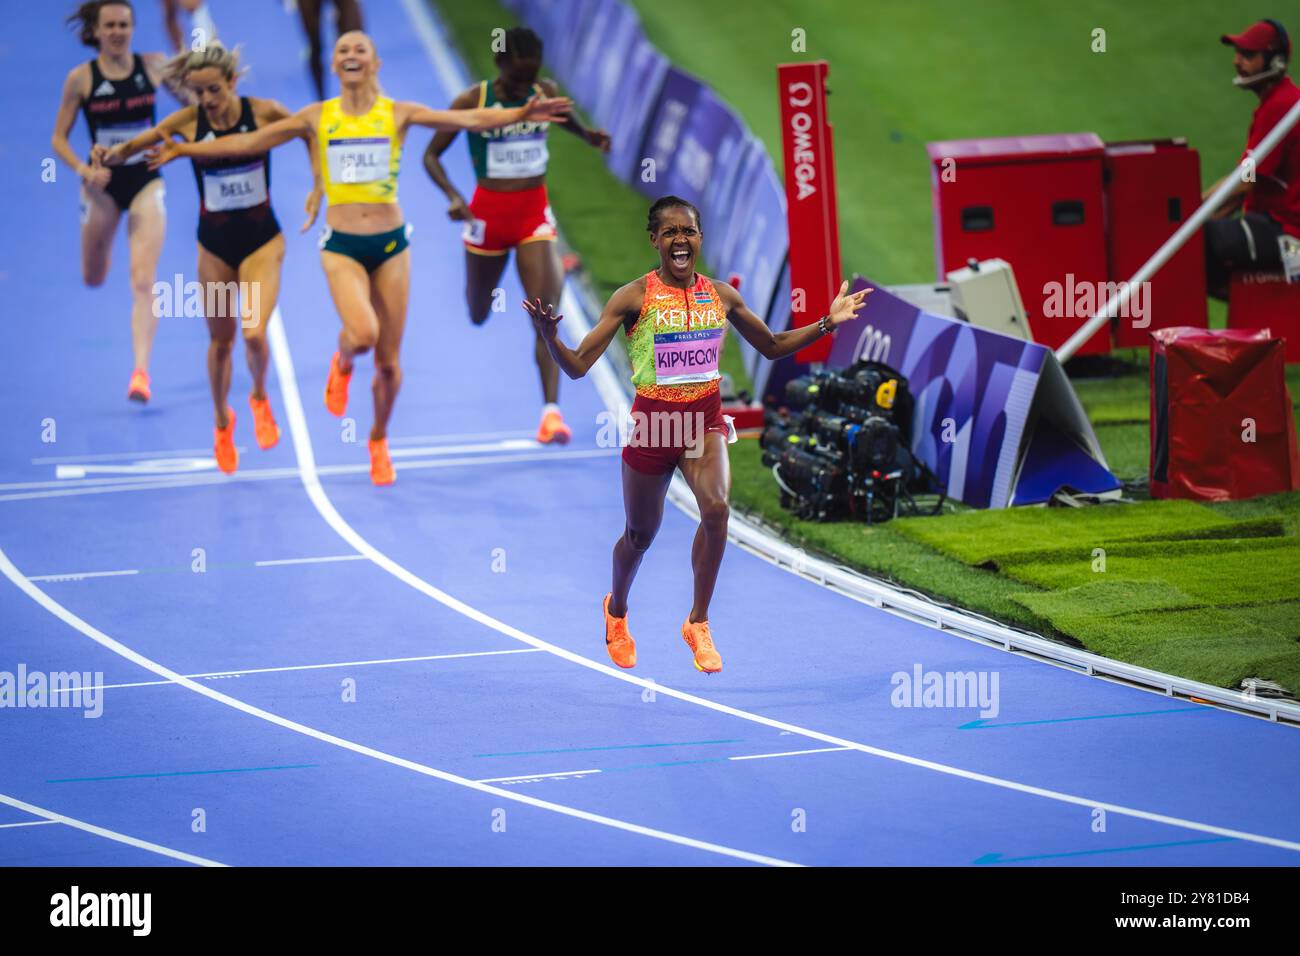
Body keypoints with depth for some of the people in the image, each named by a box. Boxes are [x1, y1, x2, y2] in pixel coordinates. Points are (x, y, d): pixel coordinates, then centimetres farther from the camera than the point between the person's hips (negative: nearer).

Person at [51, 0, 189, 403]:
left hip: (146, 181, -1)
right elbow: (58, 138, -1)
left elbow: (192, 101, 12)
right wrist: (83, 169, -18)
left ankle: (141, 370, -16)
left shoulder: (153, 66, -4)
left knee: (143, 280, -13)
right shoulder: (81, 78, -7)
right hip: (103, 184, 1)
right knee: (94, 278, 12)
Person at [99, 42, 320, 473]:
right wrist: (113, 155, -34)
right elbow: (136, 144, -12)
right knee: (220, 340, 12)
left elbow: (310, 132, 3)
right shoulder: (188, 121, -12)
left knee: (254, 333, -19)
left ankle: (260, 398, 14)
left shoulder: (263, 112, -13)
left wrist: (318, 188, -5)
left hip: (262, 239, -2)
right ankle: (222, 421, 38)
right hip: (214, 243, 2)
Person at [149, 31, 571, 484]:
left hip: (391, 243, 1)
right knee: (362, 333, -27)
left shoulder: (397, 114, 2)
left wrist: (521, 114, -17)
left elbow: (469, 119, -4)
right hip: (342, 246, -1)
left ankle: (379, 441, 30)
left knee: (388, 361, 5)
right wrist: (183, 150, 5)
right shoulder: (317, 118, 4)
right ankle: (342, 363, 11)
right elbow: (248, 142, 7)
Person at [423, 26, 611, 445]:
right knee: (478, 316, 18)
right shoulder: (472, 102, -12)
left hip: (534, 211, 1)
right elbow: (432, 155, -6)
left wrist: (587, 135, 0)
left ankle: (551, 411, -19)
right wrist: (453, 196, -23)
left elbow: (564, 117, 21)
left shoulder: (546, 93, -4)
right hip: (488, 212, -1)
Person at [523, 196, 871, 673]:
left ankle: (698, 624, -9)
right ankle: (617, 611, 45)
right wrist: (549, 334, -32)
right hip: (653, 419, -2)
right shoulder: (633, 297, -9)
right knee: (640, 534, 11)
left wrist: (826, 323, 6)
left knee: (716, 508, -25)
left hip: (704, 419, 2)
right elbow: (578, 365, -12)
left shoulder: (721, 295, 3)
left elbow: (772, 346, 18)